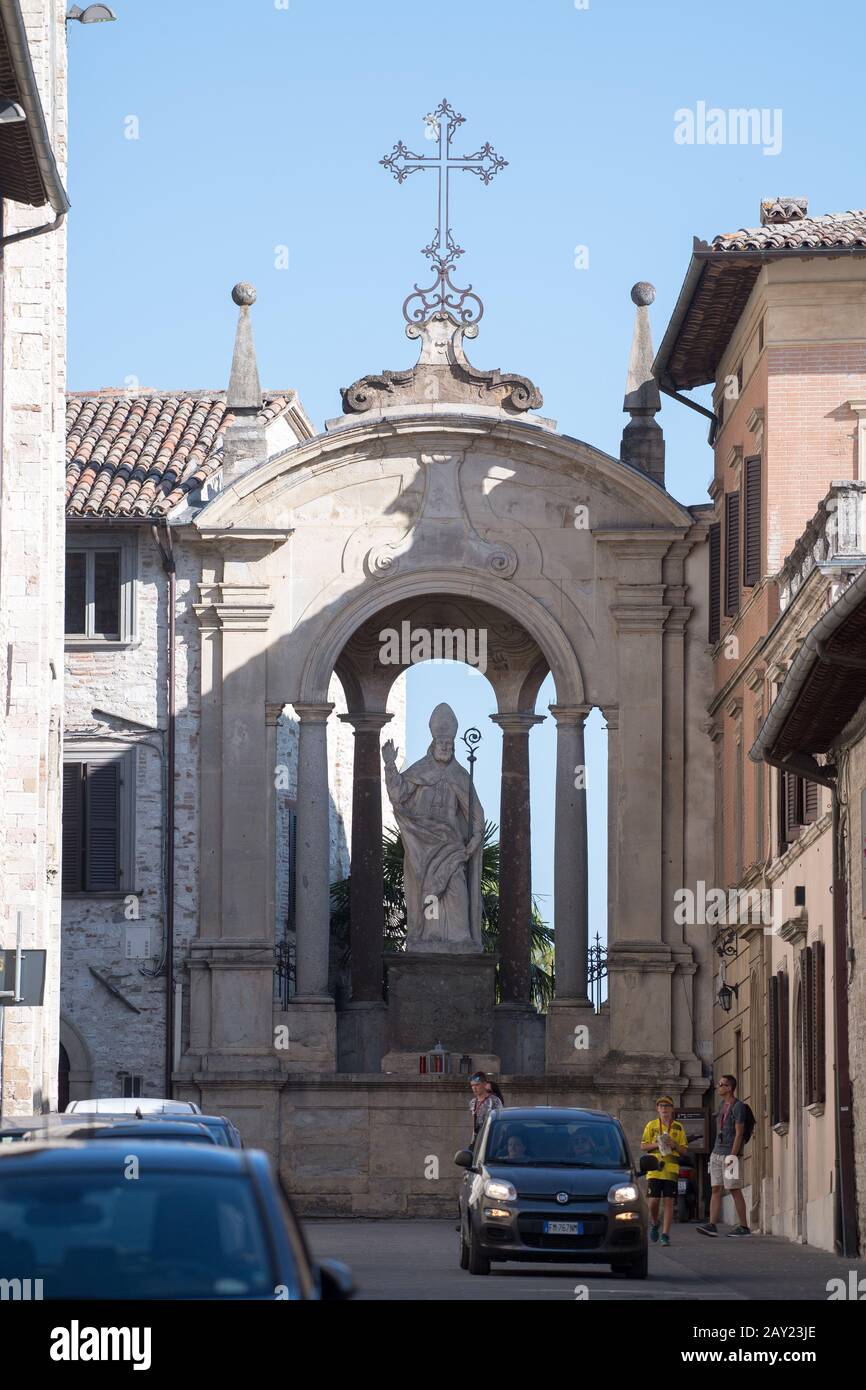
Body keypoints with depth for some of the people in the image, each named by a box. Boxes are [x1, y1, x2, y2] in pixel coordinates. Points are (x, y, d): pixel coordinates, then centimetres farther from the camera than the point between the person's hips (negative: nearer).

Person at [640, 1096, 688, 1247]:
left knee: (668, 1202, -4)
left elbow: (684, 1150, 9)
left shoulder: (678, 1127, 9)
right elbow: (643, 1146, 6)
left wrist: (674, 1145, -10)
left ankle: (665, 1234, -3)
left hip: (671, 1170, 0)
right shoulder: (651, 1125, 8)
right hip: (654, 1169, 0)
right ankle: (654, 1224, 25)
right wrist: (657, 1145, -10)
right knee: (654, 1201, -3)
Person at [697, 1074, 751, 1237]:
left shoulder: (738, 1106, -10)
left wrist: (732, 1157, -20)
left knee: (734, 1190, -5)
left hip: (730, 1155, -8)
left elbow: (739, 1133, -16)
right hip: (717, 1154, 8)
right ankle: (712, 1225, -6)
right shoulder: (723, 1106, 16)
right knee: (716, 1190, 0)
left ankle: (743, 1226, 1)